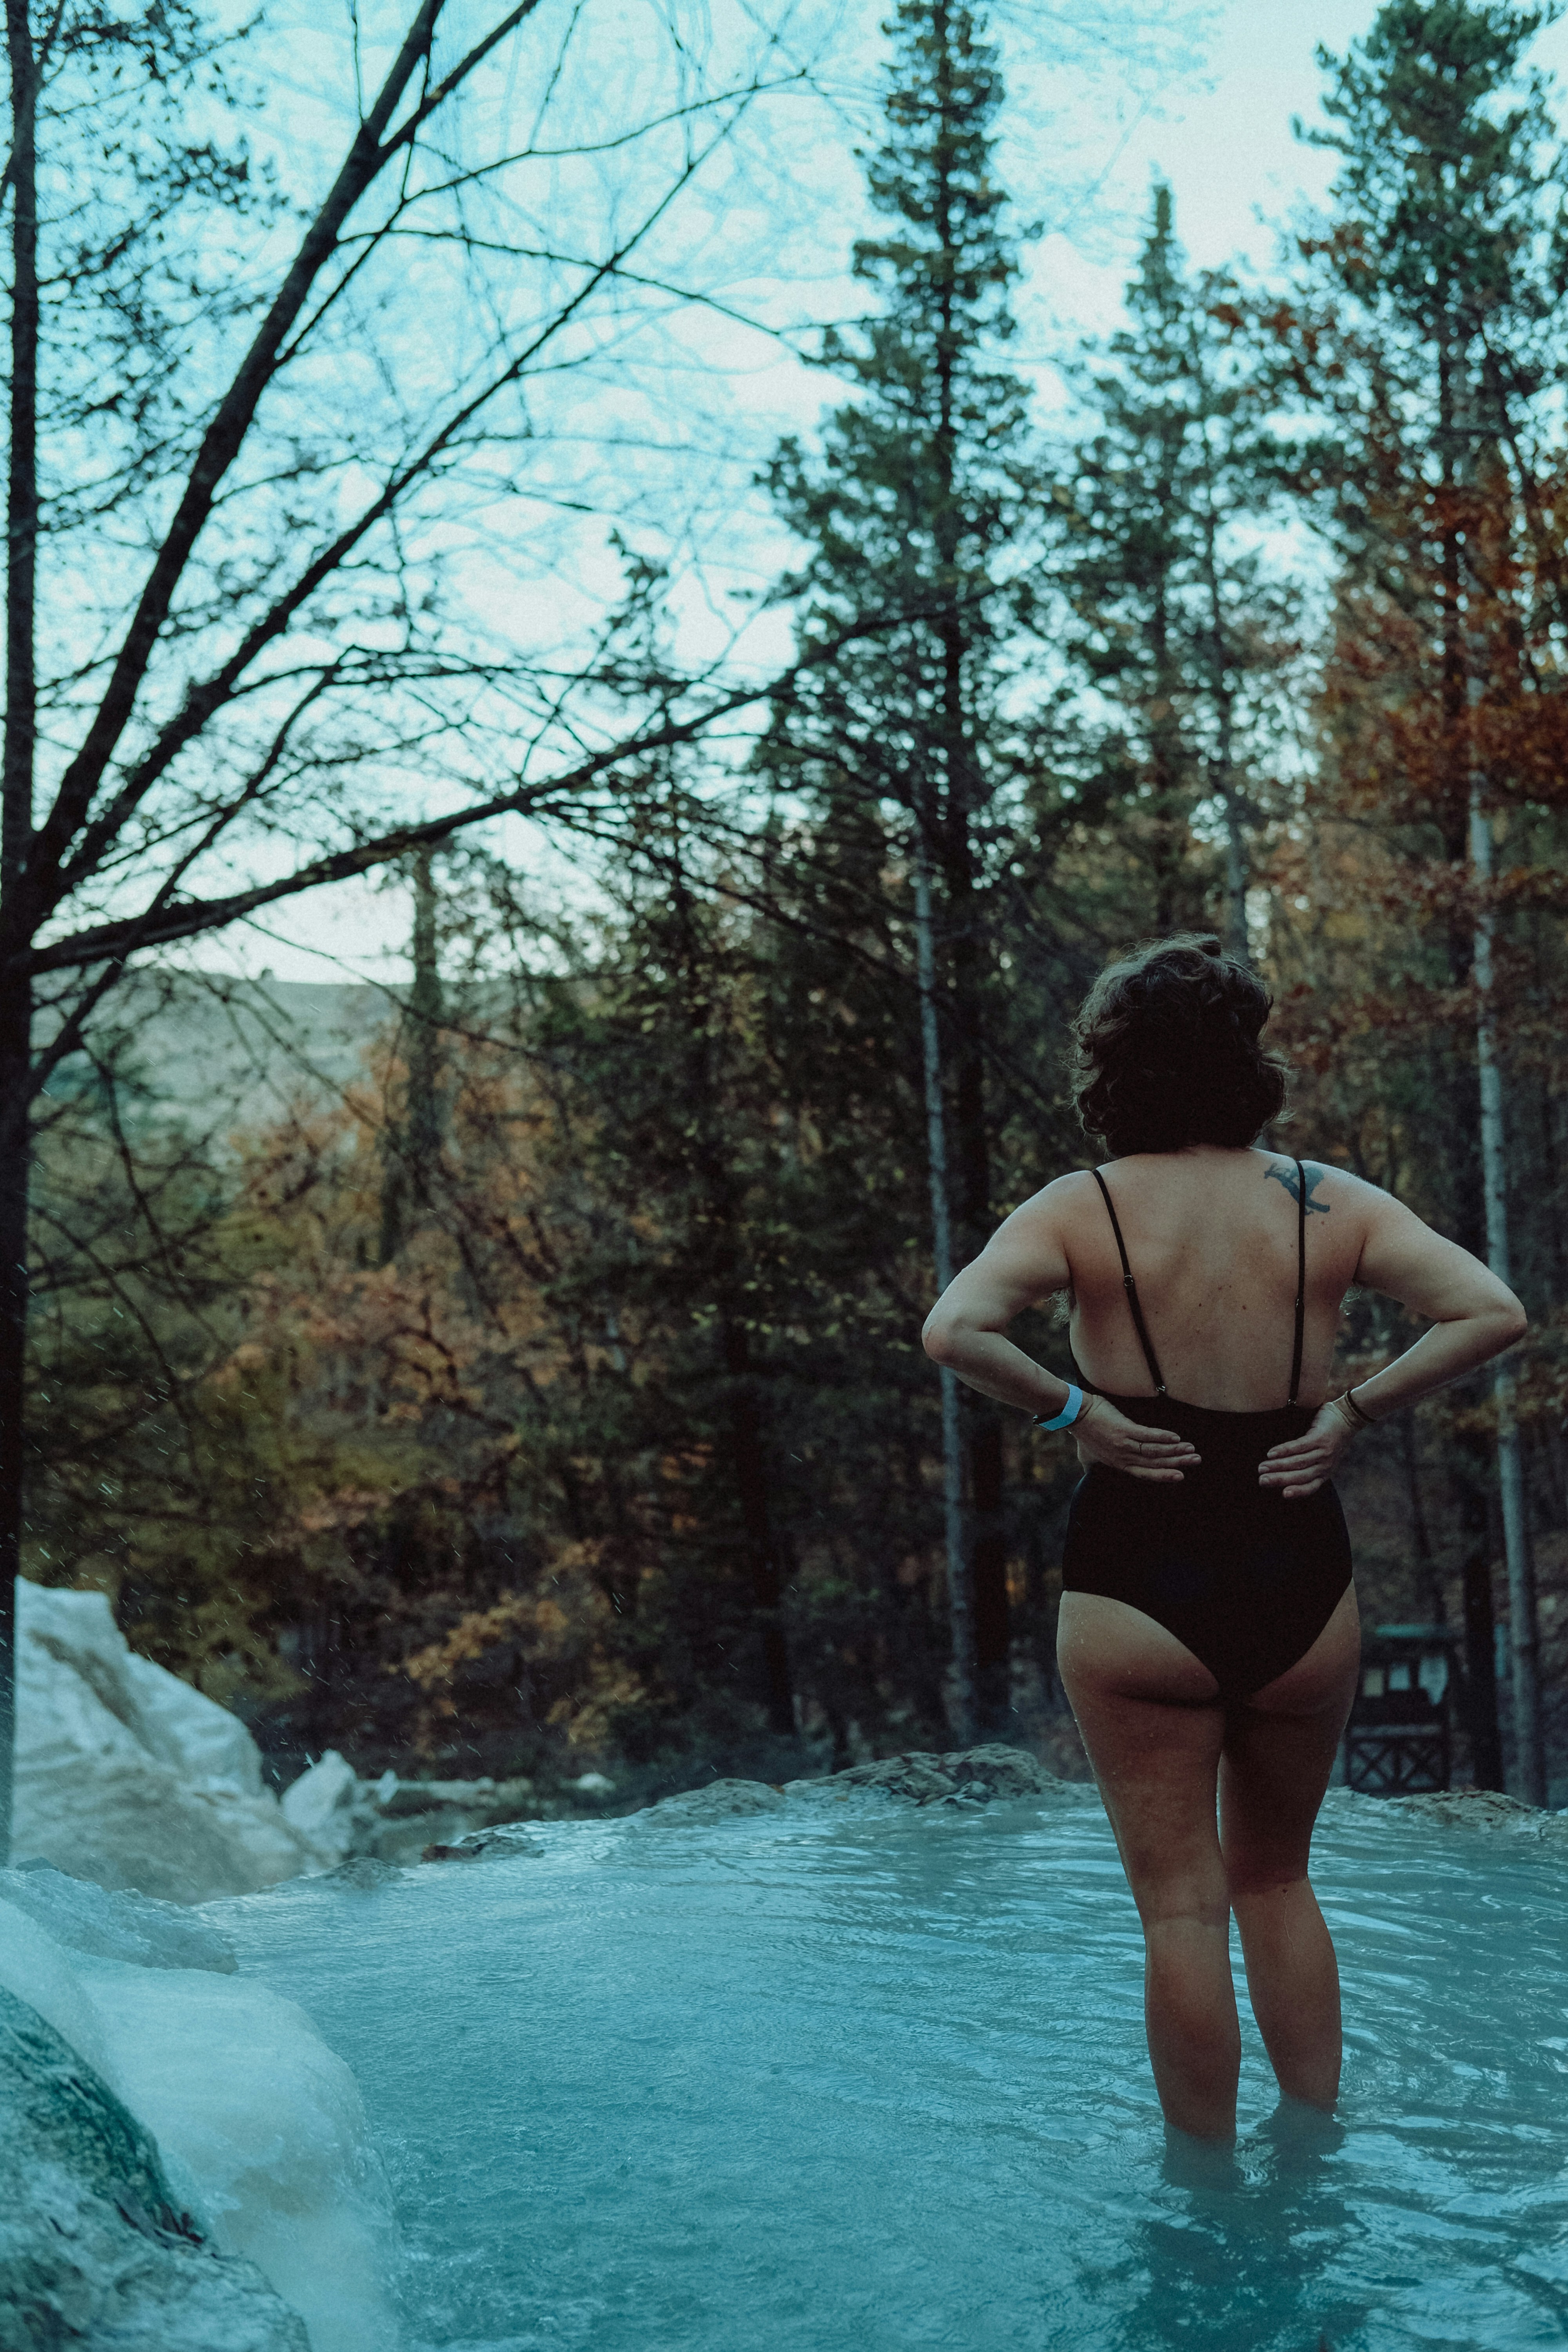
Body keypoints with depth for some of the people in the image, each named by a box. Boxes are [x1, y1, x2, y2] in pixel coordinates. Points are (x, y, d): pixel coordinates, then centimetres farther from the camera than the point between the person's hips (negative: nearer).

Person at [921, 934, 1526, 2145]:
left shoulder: (1081, 1209, -7)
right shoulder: (1328, 1202, -1)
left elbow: (956, 1331, -22)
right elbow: (1492, 1313, -9)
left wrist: (1072, 1411, -10)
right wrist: (1350, 1414, -4)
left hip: (1138, 1595, -3)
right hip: (1301, 1589, 3)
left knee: (1182, 1906, 9)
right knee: (1276, 1880, 23)